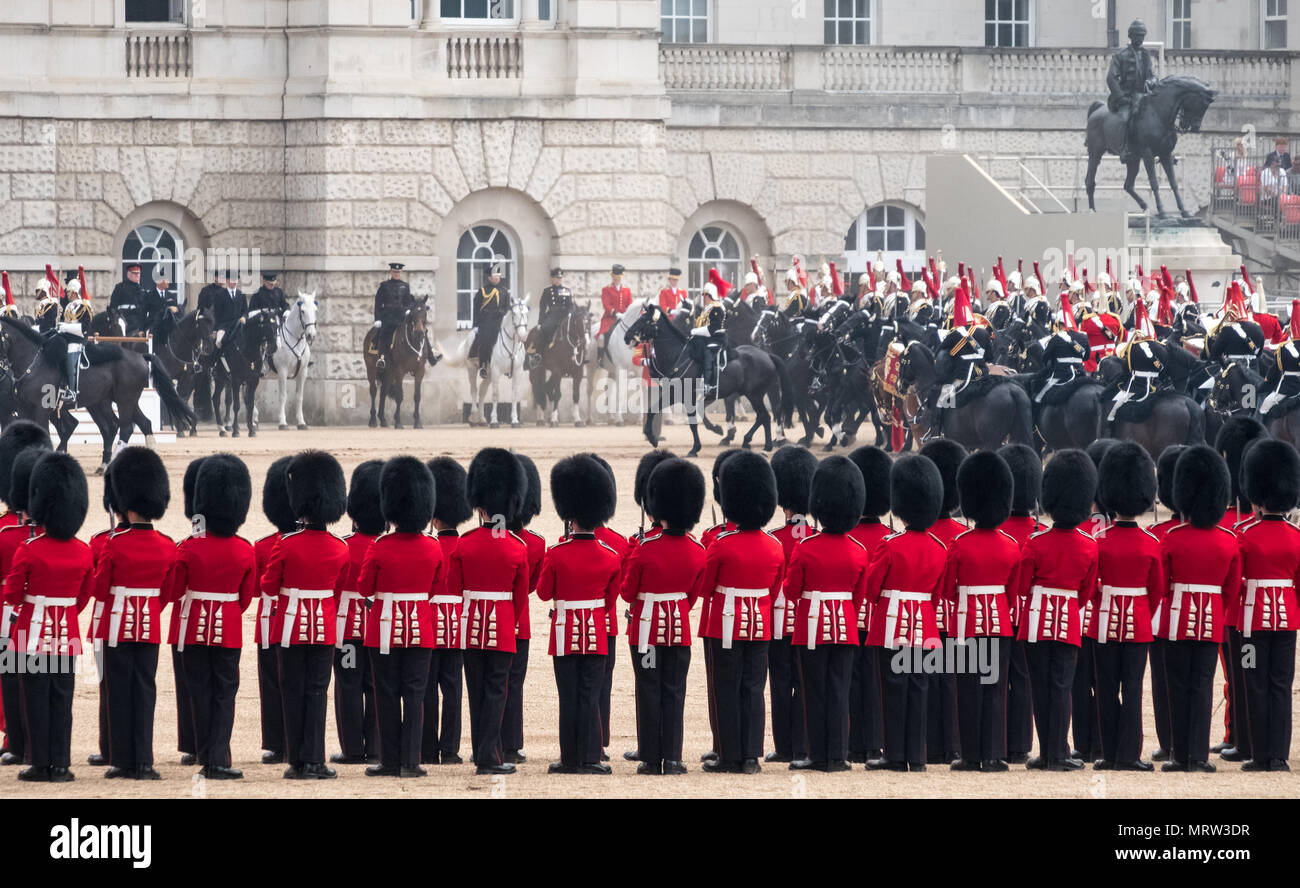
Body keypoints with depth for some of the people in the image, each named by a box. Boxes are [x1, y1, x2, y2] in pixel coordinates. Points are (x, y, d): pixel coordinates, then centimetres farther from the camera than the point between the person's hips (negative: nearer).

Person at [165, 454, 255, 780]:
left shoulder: (189, 548, -11)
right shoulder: (246, 551, -5)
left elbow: (172, 592, -3)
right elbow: (247, 596, 5)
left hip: (195, 627, -1)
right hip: (229, 629, 1)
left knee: (200, 693, 7)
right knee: (224, 694, 4)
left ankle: (205, 757, 10)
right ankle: (218, 761, -4)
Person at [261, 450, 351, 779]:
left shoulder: (286, 545, -13)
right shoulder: (340, 549, -2)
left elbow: (268, 587, -4)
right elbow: (340, 591, 9)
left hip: (291, 626, -2)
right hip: (325, 627, 2)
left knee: (293, 692, 5)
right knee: (317, 692, 5)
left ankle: (297, 761, 6)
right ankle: (315, 761, 0)